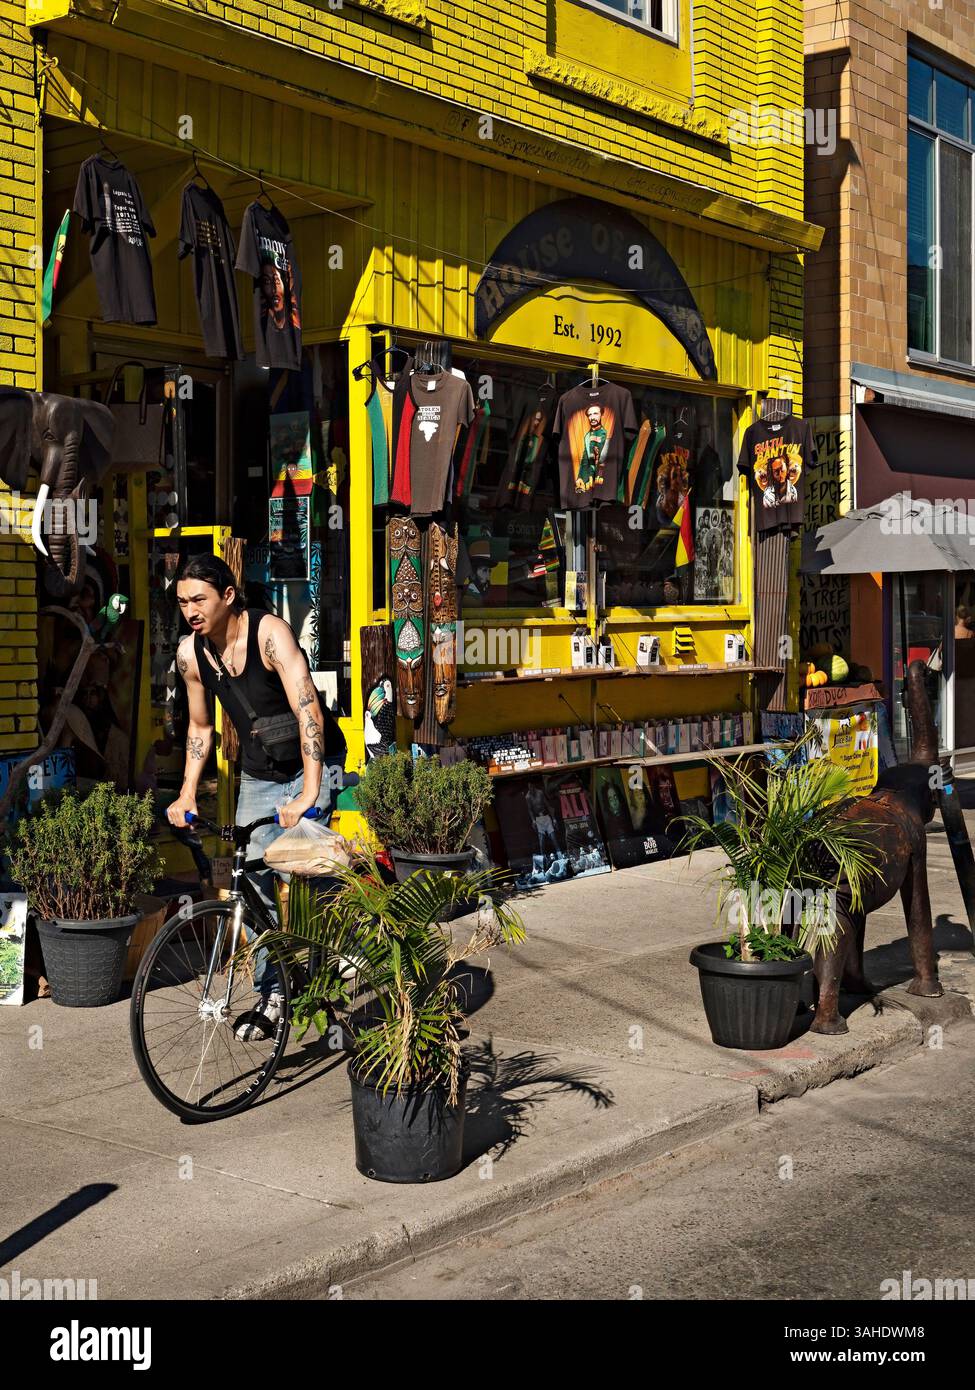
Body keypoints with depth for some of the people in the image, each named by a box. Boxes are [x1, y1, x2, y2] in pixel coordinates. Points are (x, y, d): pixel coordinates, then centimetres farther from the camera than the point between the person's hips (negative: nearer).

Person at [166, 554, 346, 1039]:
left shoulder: (269, 632, -26)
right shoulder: (190, 653, -8)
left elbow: (309, 712, -34)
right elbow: (200, 727, 9)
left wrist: (308, 795, -42)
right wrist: (186, 794, -1)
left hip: (313, 765, -6)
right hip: (257, 775, 6)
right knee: (252, 882, 1)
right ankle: (270, 996, 12)